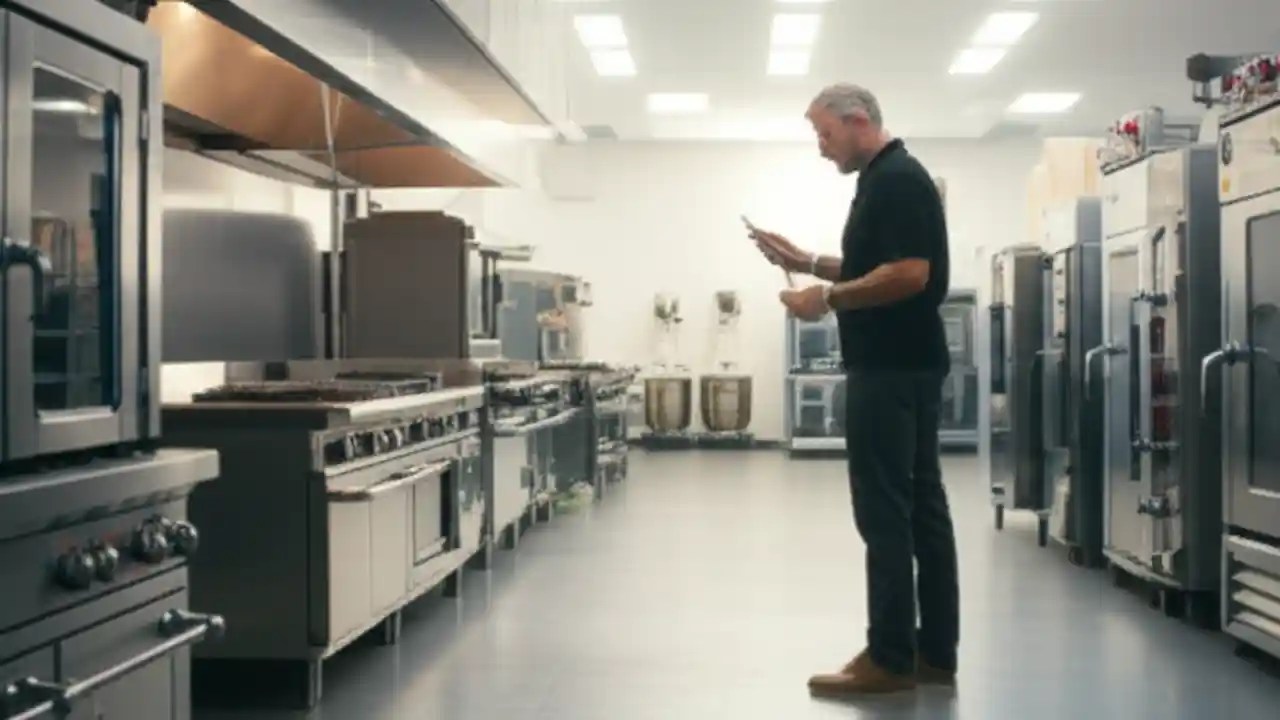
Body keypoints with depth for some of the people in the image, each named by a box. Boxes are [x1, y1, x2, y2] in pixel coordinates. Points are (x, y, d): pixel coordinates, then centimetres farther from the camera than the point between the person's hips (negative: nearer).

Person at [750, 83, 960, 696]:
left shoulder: (898, 180, -14)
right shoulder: (886, 179, 18)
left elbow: (909, 274, -23)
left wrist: (828, 298, -15)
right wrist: (807, 262, 14)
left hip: (891, 369, -11)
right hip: (905, 366, 11)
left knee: (885, 512, -7)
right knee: (921, 507, 10)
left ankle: (890, 659, -1)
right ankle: (934, 653, 15)